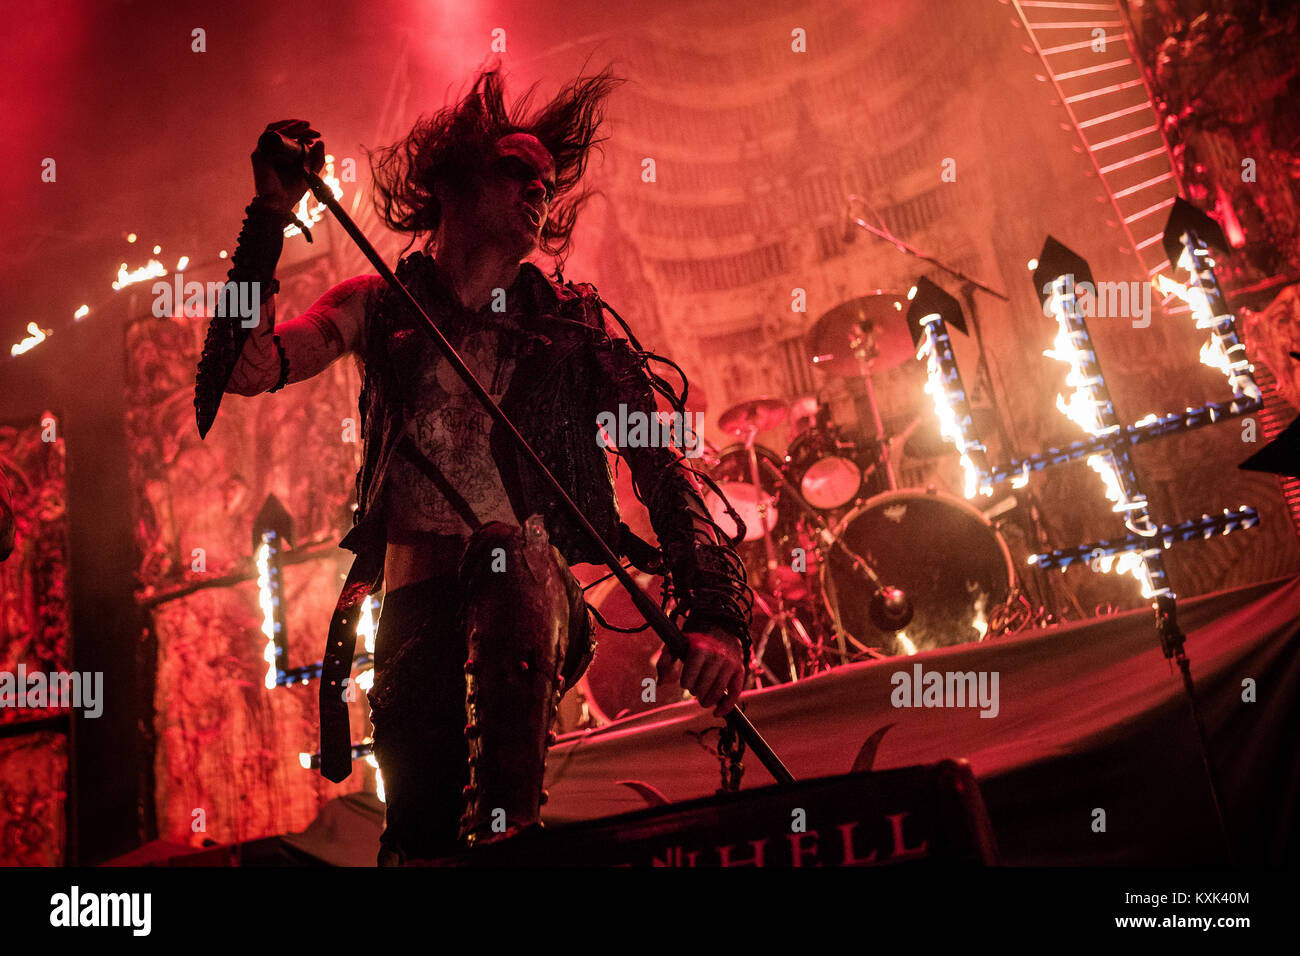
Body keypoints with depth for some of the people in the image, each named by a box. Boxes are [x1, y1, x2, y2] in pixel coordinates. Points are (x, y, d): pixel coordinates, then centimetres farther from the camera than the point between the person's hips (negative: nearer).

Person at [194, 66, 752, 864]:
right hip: (415, 597, 1)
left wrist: (716, 611, -16)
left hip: (530, 580, -1)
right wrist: (273, 215, -12)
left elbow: (662, 466, -2)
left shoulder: (579, 326, 7)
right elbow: (247, 370, -3)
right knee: (418, 826, -7)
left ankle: (504, 829, -31)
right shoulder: (380, 307, 10)